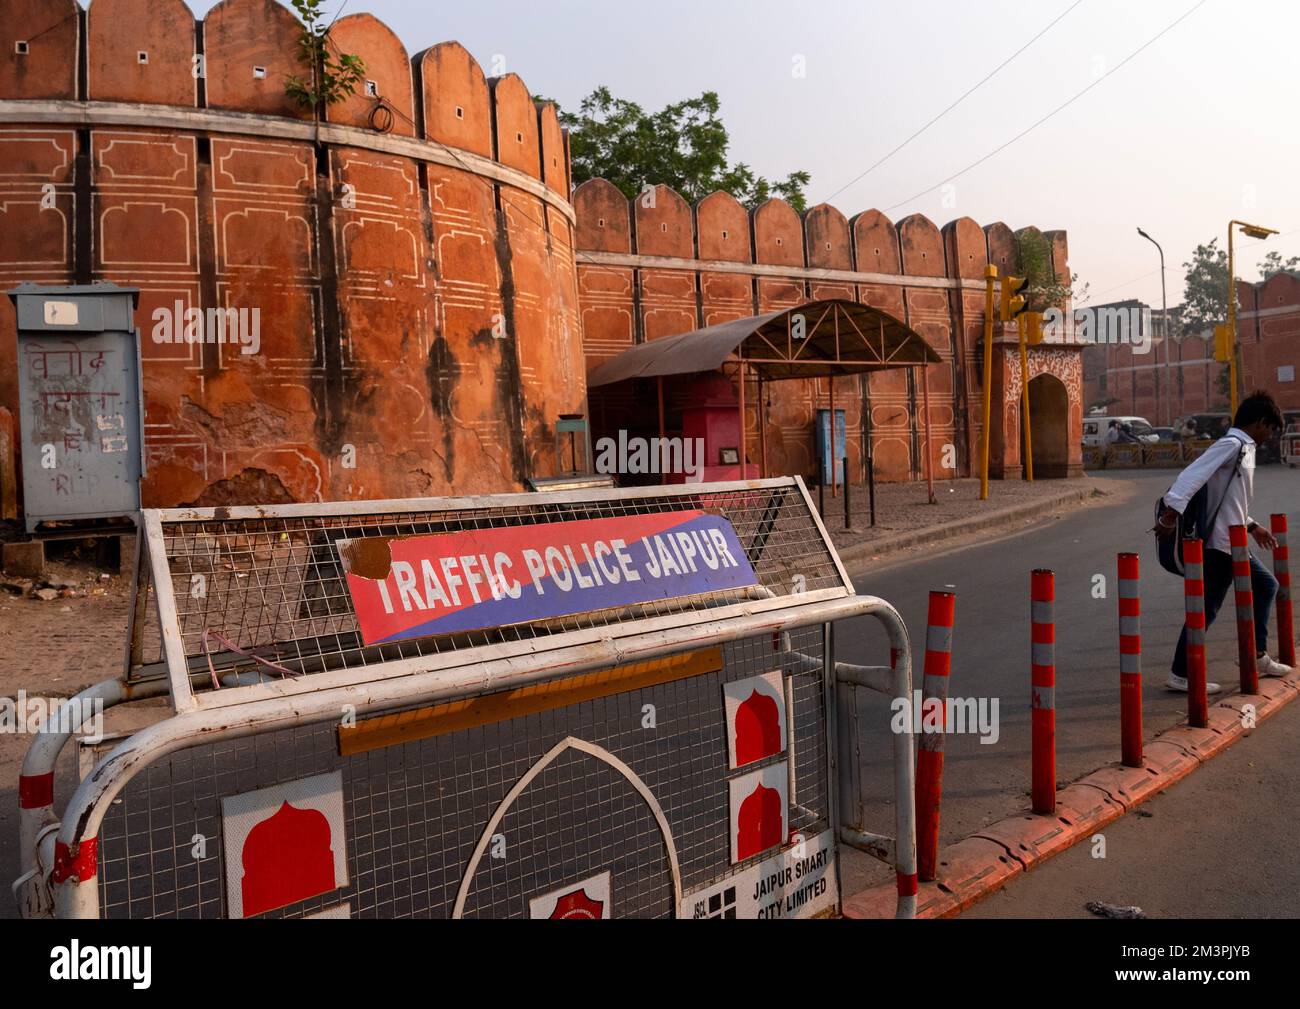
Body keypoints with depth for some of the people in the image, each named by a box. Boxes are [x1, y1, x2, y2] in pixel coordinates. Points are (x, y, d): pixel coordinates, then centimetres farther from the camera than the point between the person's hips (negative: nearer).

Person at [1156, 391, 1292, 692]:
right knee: (1207, 608, -7)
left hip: (1234, 541, 10)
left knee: (1265, 586, 22)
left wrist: (1252, 526, 28)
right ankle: (1180, 675, -3)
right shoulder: (1232, 444, -12)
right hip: (1221, 542, -10)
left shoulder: (1244, 448, 18)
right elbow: (1194, 474, -28)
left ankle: (1257, 656, 30)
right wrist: (1173, 511, -38)